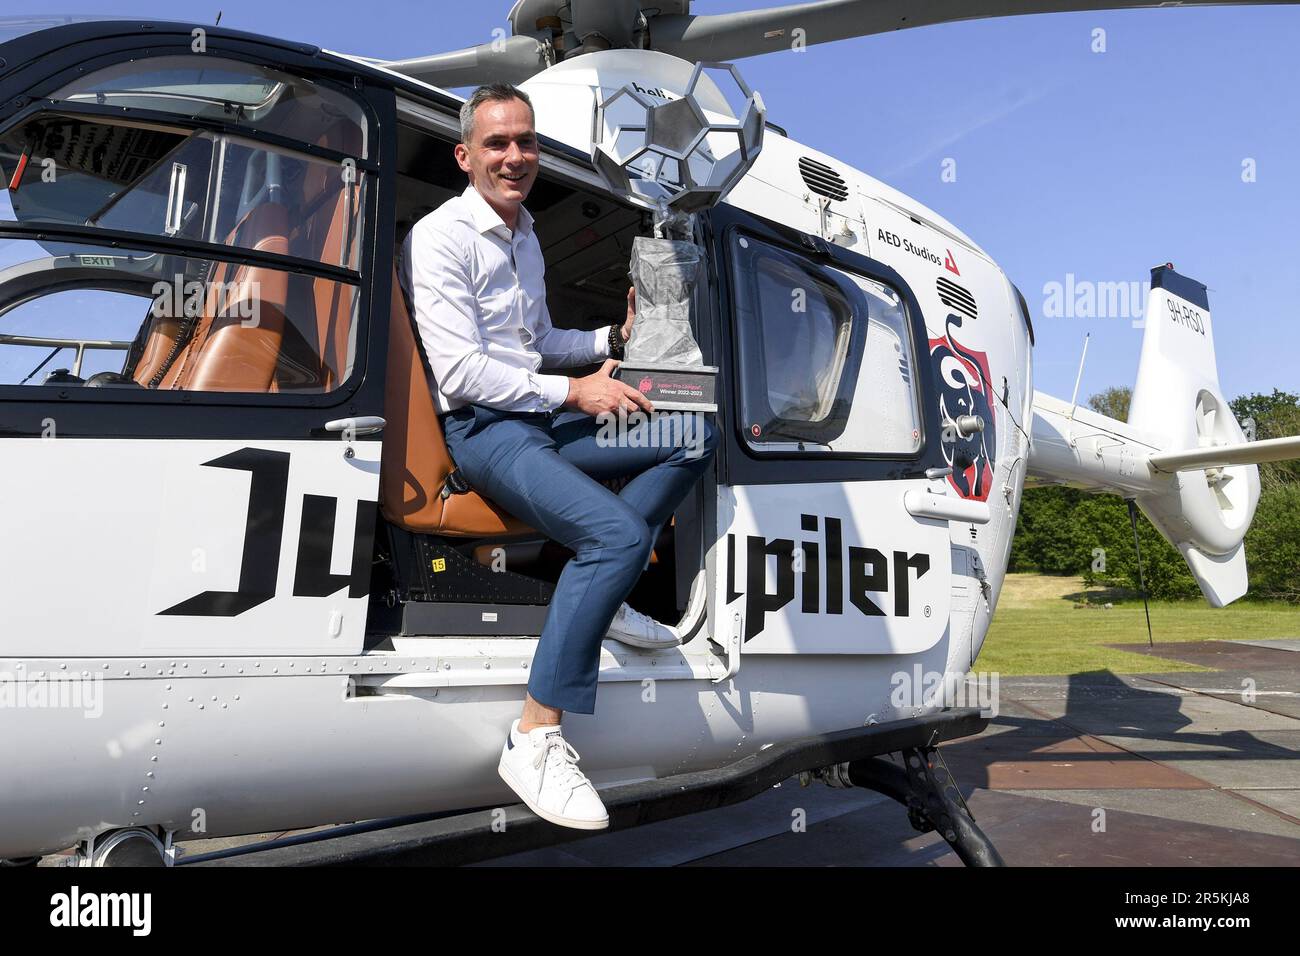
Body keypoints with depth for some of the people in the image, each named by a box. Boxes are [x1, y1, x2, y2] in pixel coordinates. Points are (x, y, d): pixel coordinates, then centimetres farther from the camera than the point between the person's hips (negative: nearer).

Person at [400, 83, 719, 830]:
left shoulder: (526, 237, 20)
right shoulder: (441, 239, -8)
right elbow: (459, 372, -16)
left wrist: (613, 340, 10)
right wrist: (574, 392, -17)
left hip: (544, 415, 9)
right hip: (484, 430, -9)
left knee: (698, 436, 2)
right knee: (618, 532, -30)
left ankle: (603, 593, -2)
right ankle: (535, 741, -24)